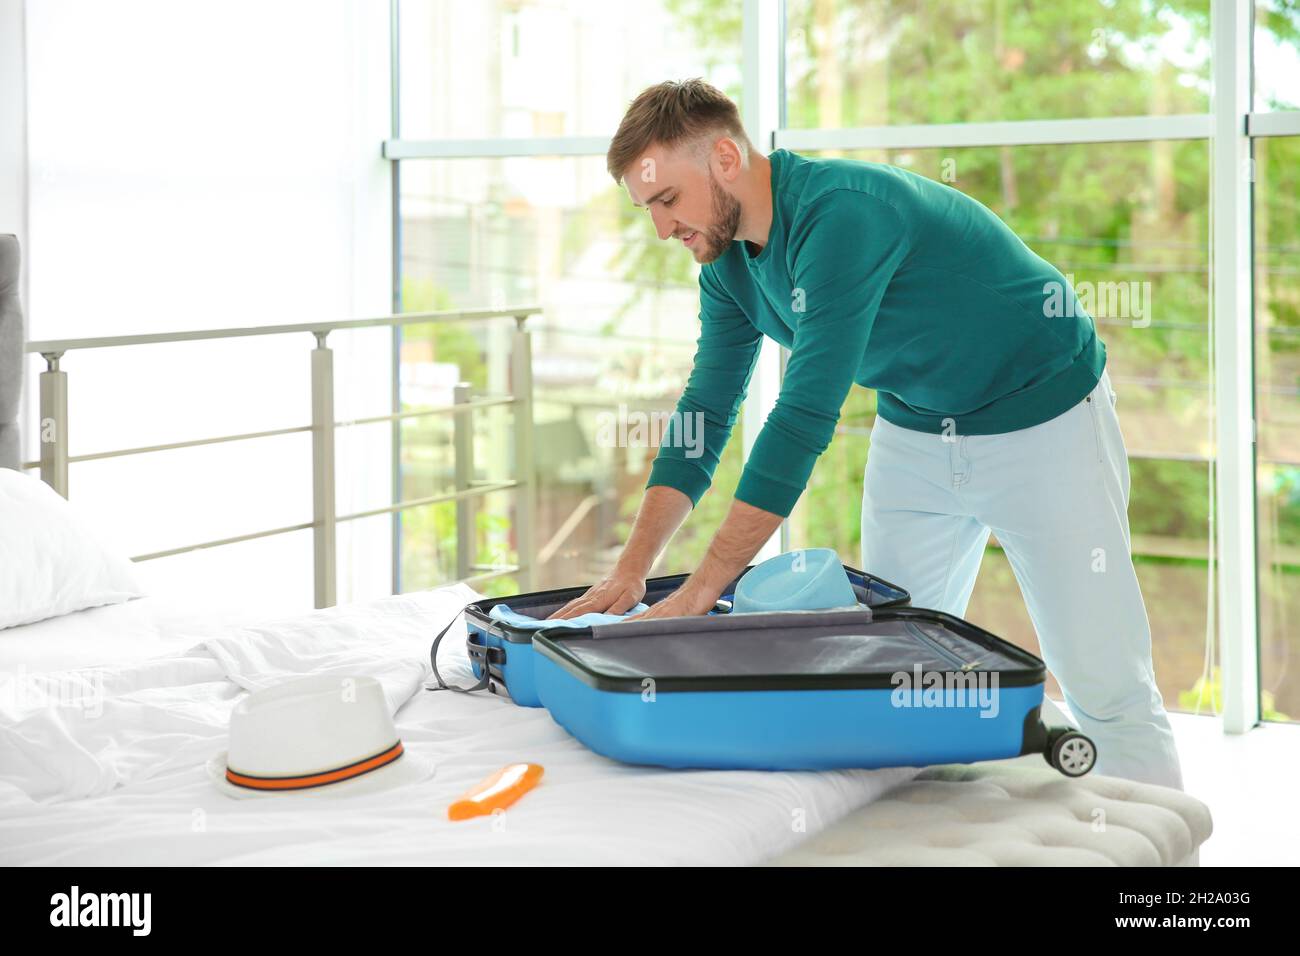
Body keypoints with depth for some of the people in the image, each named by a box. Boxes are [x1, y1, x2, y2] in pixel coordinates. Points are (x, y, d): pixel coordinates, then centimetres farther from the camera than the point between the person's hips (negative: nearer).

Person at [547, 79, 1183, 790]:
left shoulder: (841, 213, -31)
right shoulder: (730, 259, -4)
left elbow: (805, 416, -35)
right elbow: (706, 411, 1)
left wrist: (697, 594, -34)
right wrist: (630, 570, -9)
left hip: (1041, 420, -8)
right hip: (914, 428, 8)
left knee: (1105, 686, -6)